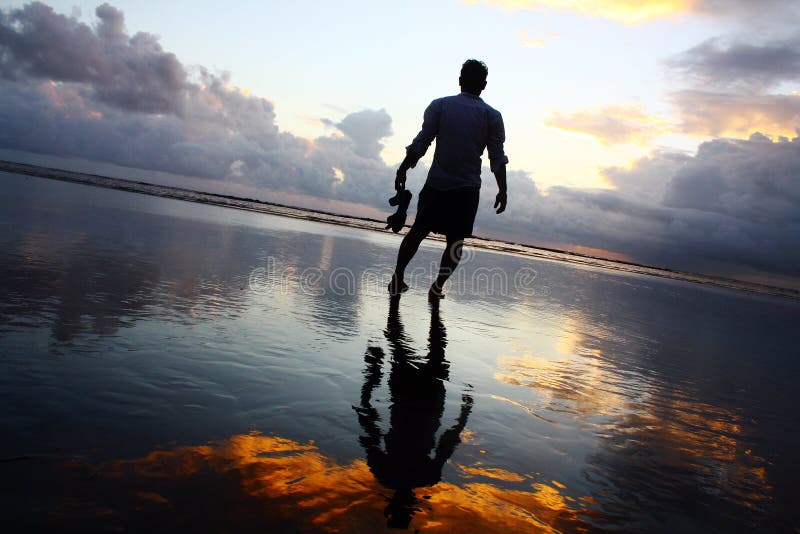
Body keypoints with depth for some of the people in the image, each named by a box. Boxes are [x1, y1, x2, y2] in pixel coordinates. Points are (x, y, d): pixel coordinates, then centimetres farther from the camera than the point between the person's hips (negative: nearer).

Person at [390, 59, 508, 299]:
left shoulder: (439, 105, 3)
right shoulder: (492, 116, 2)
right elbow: (497, 158, -2)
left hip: (436, 184, 1)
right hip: (467, 188, -1)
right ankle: (438, 286, 4)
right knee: (456, 239, 10)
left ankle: (397, 279, 12)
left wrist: (403, 169, 2)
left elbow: (421, 142, -4)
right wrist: (502, 190, 3)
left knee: (418, 230, 13)